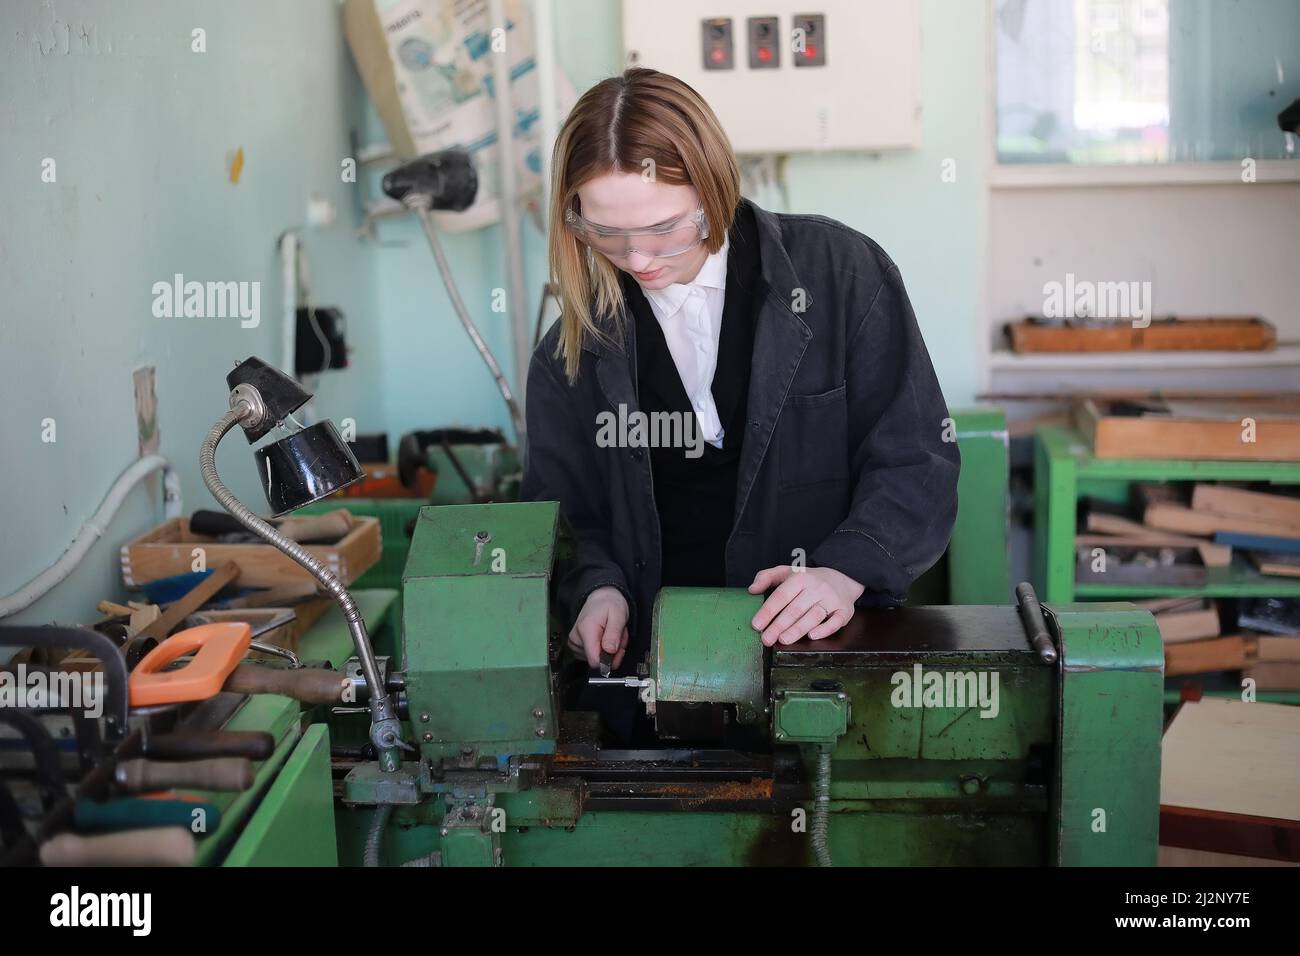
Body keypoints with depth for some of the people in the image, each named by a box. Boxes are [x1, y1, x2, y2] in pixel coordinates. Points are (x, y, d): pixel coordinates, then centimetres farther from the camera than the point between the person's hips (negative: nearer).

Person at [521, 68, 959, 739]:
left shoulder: (837, 273, 0)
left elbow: (916, 461, -2)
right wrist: (597, 585, -8)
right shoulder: (572, 352, 9)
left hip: (828, 651, -2)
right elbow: (561, 514, 14)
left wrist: (847, 571, -18)